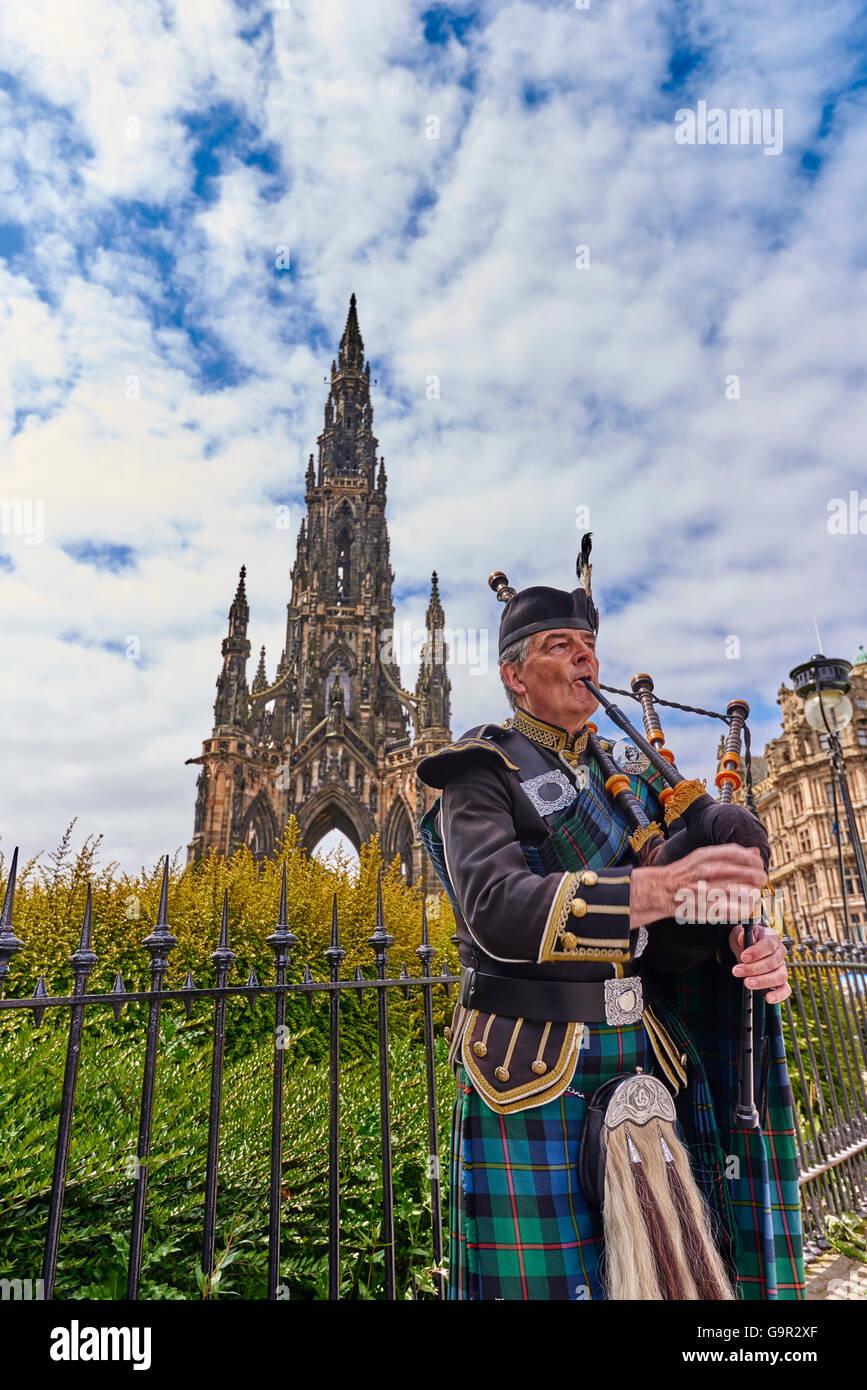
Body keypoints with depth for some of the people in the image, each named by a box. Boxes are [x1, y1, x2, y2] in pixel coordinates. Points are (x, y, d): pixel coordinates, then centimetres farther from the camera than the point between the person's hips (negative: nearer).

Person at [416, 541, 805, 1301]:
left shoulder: (631, 769, 11)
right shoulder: (482, 773, -8)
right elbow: (495, 908, -24)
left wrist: (750, 942, -16)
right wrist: (652, 890, -36)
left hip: (648, 1059, 6)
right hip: (535, 1071, -5)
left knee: (669, 1270, 15)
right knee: (547, 1277, 5)